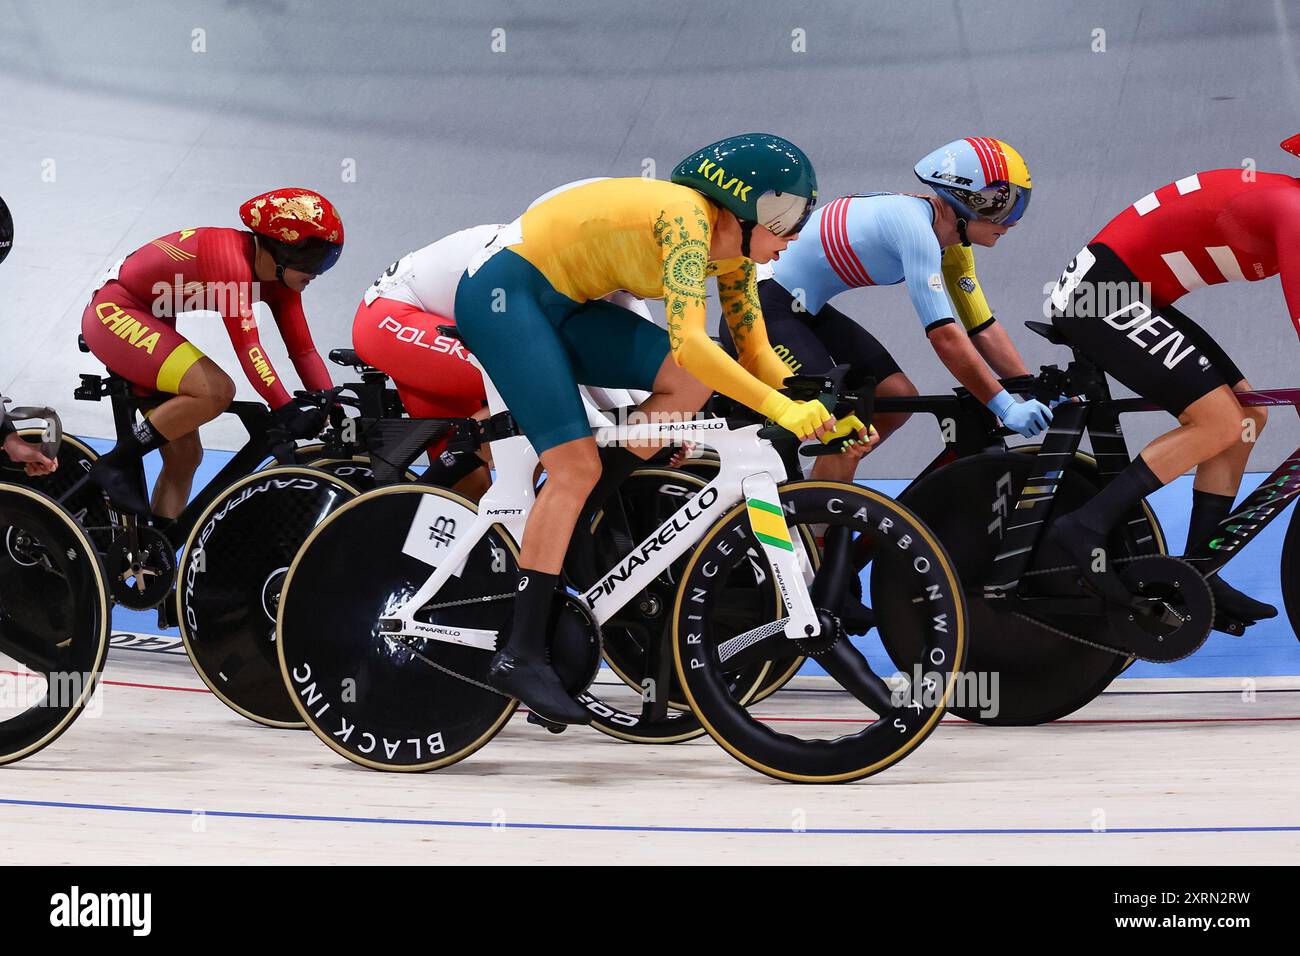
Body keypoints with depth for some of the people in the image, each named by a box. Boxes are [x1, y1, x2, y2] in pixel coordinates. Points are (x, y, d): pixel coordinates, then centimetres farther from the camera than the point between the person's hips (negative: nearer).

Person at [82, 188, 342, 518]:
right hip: (114, 313, -10)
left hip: (146, 322, 10)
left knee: (185, 456, 2)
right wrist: (288, 413, -38)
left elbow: (303, 351, -1)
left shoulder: (278, 279, -1)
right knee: (216, 391, -26)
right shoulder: (232, 258, -28)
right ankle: (115, 465, -15)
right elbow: (247, 346, -34)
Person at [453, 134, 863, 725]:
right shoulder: (685, 217, -24)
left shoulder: (731, 250, 3)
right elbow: (689, 343, -35)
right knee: (576, 468, -17)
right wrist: (780, 409, -36)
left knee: (691, 384, -10)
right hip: (501, 292, -8)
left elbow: (756, 355, 6)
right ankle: (520, 654, -15)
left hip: (560, 305, 8)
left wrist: (824, 413, -8)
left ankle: (565, 529, -2)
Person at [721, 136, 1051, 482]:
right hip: (765, 306, -10)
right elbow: (944, 336, -29)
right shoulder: (914, 226, -26)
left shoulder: (952, 244, 4)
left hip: (805, 309, 10)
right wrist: (1005, 406, -25)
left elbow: (984, 329, 9)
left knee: (897, 398, 6)